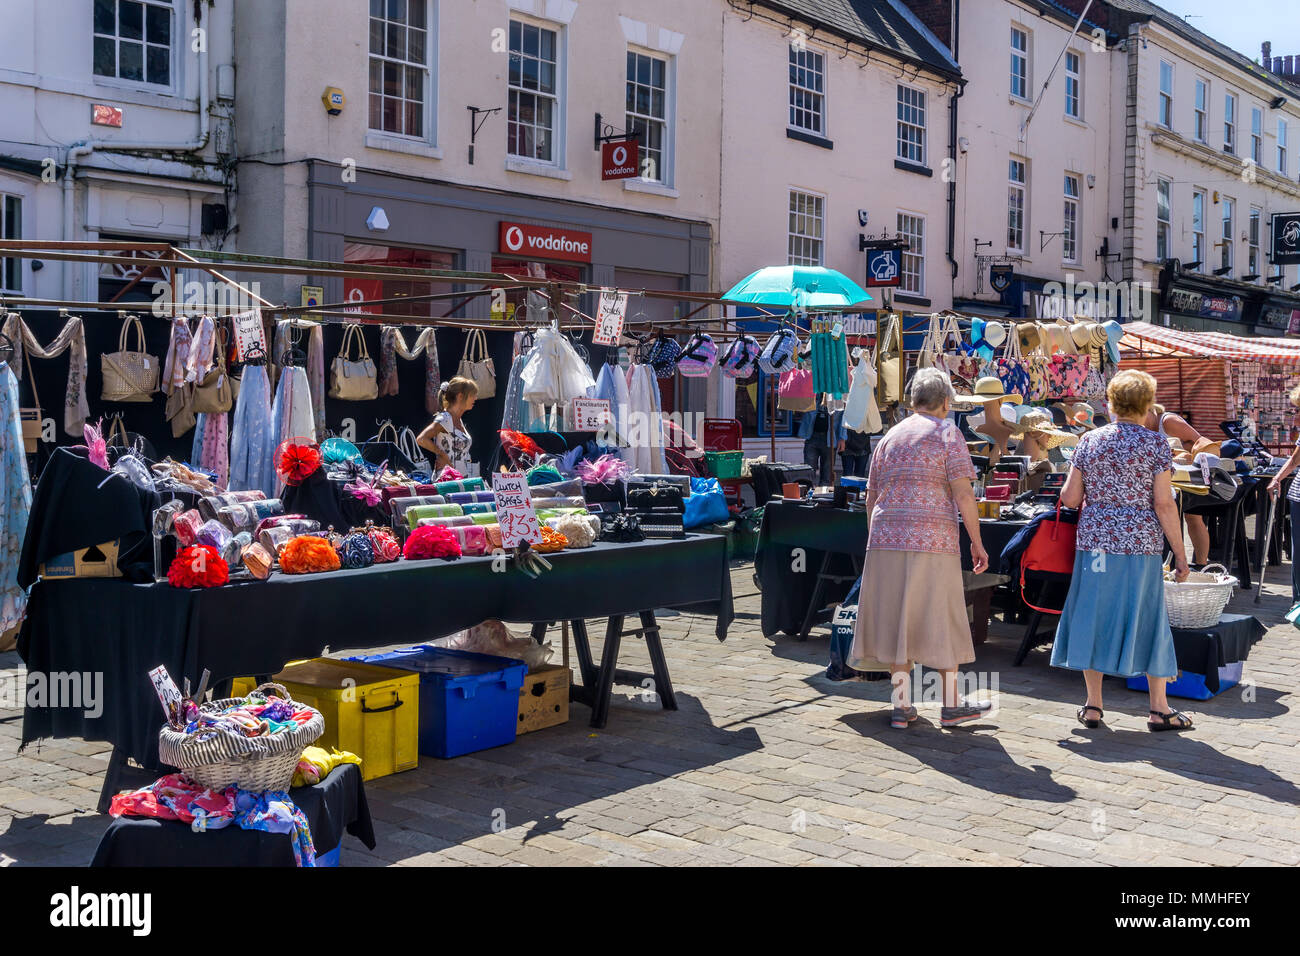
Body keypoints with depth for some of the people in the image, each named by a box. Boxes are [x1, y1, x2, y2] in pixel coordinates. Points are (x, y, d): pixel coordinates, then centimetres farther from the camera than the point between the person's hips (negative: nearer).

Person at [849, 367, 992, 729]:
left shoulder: (890, 437, 16)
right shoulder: (947, 433, 0)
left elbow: (871, 498, 19)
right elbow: (963, 495, -8)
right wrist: (976, 542, -2)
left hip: (887, 538, 5)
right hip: (932, 540, -5)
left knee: (897, 621, 7)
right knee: (942, 621, 5)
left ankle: (902, 706, 10)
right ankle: (951, 705, 14)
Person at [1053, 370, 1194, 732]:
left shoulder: (1089, 441, 3)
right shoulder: (1155, 443, -5)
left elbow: (1070, 498, 3)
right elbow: (1163, 503, -8)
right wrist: (1180, 553, -2)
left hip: (1094, 540, 2)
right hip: (1140, 543, -2)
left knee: (1093, 616, 9)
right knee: (1146, 620, 6)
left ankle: (1093, 706, 12)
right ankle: (1159, 709, 12)